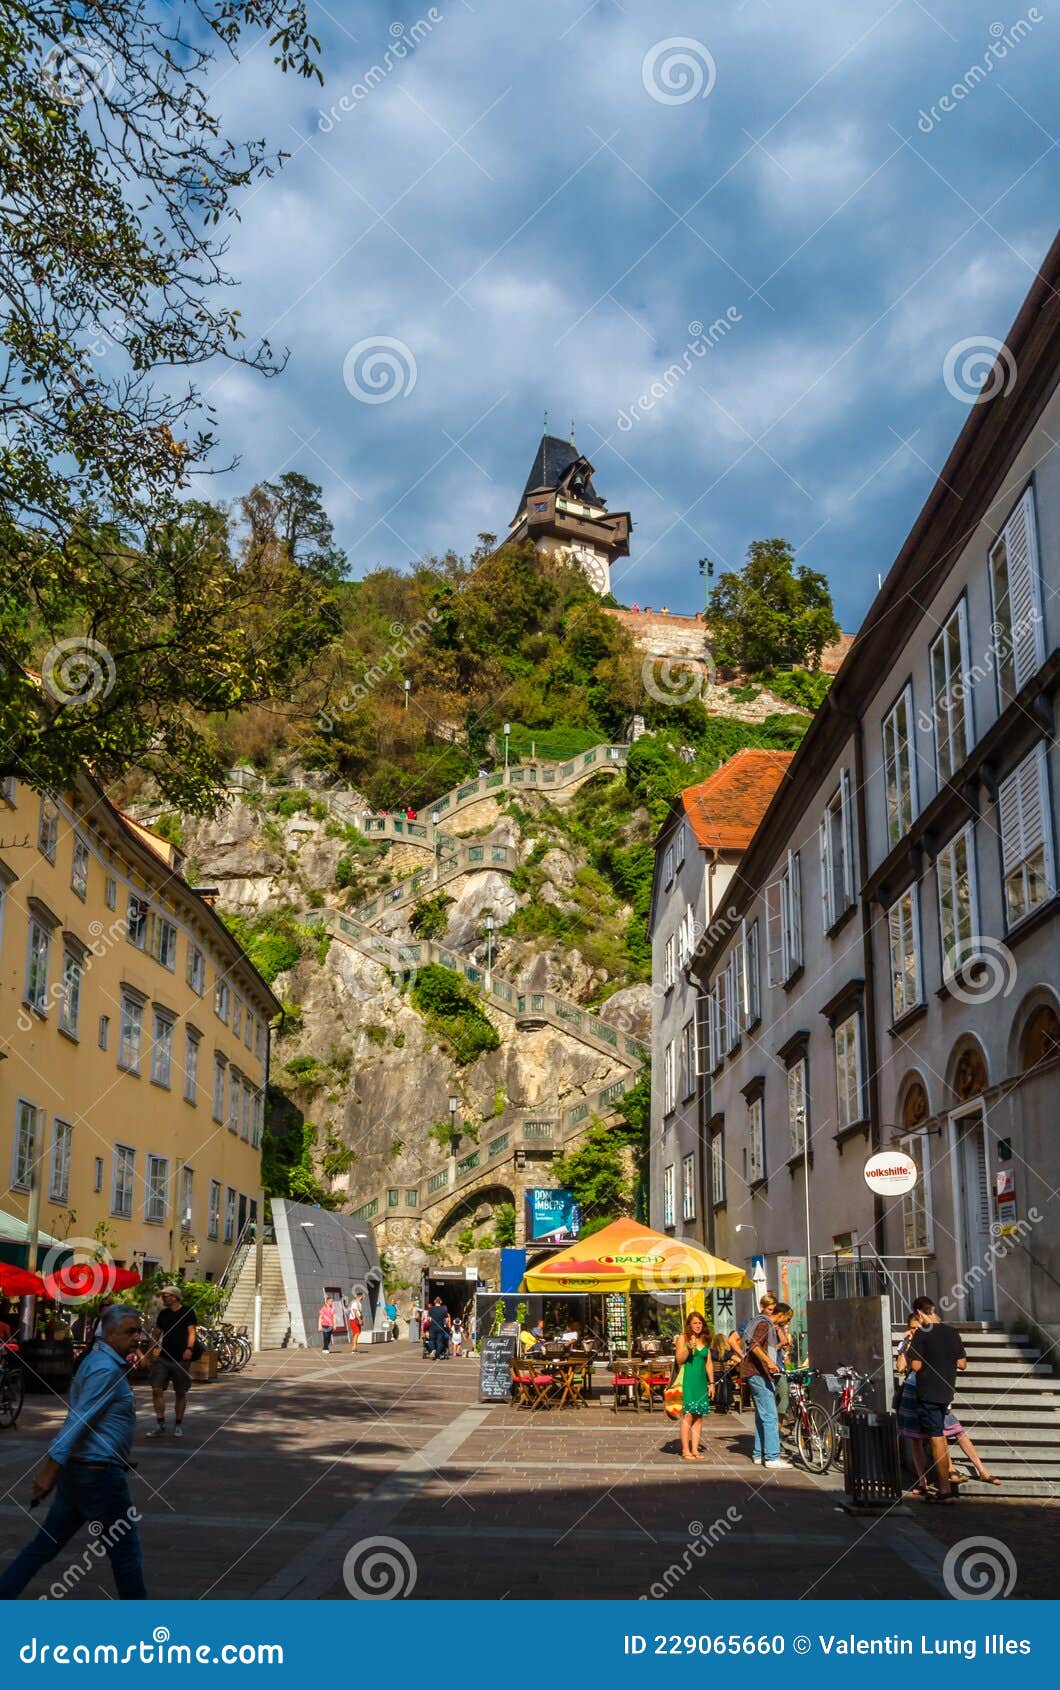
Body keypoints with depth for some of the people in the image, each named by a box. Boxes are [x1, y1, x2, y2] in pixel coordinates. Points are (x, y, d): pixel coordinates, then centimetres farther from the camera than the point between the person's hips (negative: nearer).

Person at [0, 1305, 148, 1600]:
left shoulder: (97, 1361, 13)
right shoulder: (107, 1370, -18)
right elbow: (77, 1421, -22)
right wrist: (51, 1470, -24)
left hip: (78, 1473, 9)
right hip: (98, 1475, -9)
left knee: (45, 1545, 13)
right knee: (125, 1552, 3)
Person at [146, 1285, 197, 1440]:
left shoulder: (187, 1312, -2)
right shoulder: (163, 1314, 13)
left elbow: (191, 1332, -8)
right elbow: (157, 1333, 19)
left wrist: (189, 1348, -23)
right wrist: (154, 1346, 4)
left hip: (181, 1358, -4)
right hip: (163, 1357, 4)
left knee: (180, 1392, 4)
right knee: (157, 1389, -7)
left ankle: (178, 1425, 18)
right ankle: (160, 1425, -1)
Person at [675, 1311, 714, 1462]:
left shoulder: (705, 1340, 15)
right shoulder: (682, 1338, -1)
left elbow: (709, 1363, 19)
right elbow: (679, 1360, -8)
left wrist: (711, 1383, 15)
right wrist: (689, 1348, -22)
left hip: (701, 1381, 6)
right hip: (687, 1380, -6)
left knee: (698, 1416, 4)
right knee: (688, 1415, -9)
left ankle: (695, 1450, 8)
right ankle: (685, 1451, -7)